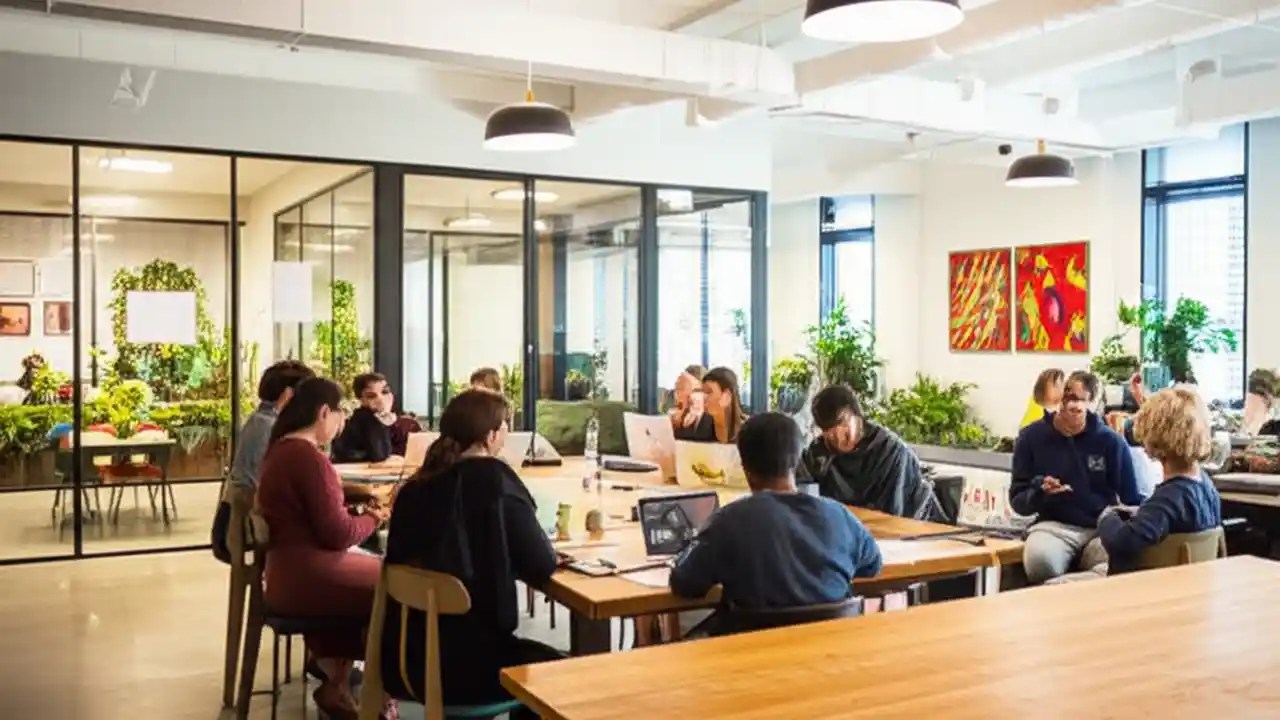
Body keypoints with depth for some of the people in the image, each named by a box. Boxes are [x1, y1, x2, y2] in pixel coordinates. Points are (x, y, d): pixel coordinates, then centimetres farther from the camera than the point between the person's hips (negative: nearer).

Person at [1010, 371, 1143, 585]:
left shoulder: (1111, 440, 0)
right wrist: (1039, 493, -16)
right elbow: (1018, 502, 4)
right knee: (1040, 560, -35)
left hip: (1102, 529, 0)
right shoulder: (1031, 437, 1)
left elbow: (1132, 500, 6)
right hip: (1054, 526, 0)